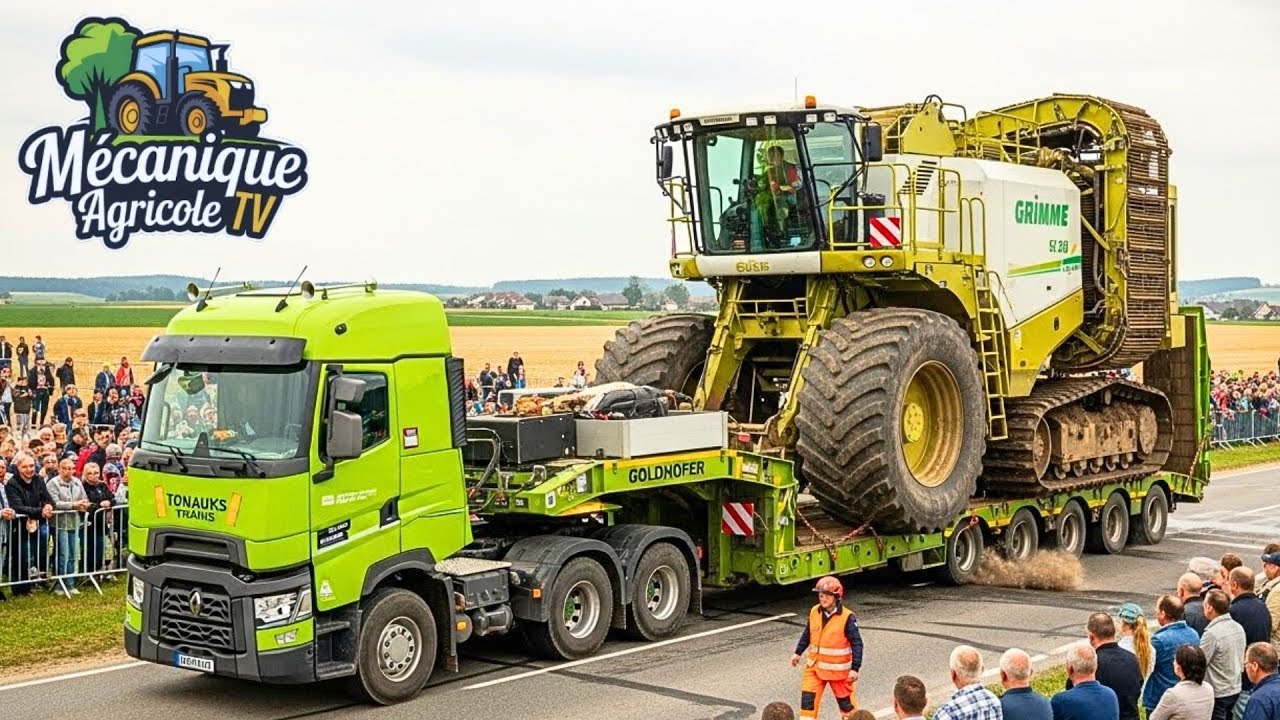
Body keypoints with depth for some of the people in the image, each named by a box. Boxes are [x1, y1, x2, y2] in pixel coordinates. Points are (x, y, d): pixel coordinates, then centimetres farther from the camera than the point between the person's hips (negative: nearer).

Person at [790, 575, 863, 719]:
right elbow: (807, 634, 14)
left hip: (838, 669, -4)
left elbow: (857, 644, -16)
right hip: (815, 666, 4)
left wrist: (855, 668, -19)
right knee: (807, 700, -3)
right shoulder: (814, 612, -2)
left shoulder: (847, 617, -18)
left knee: (846, 702, 12)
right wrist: (798, 653, 19)